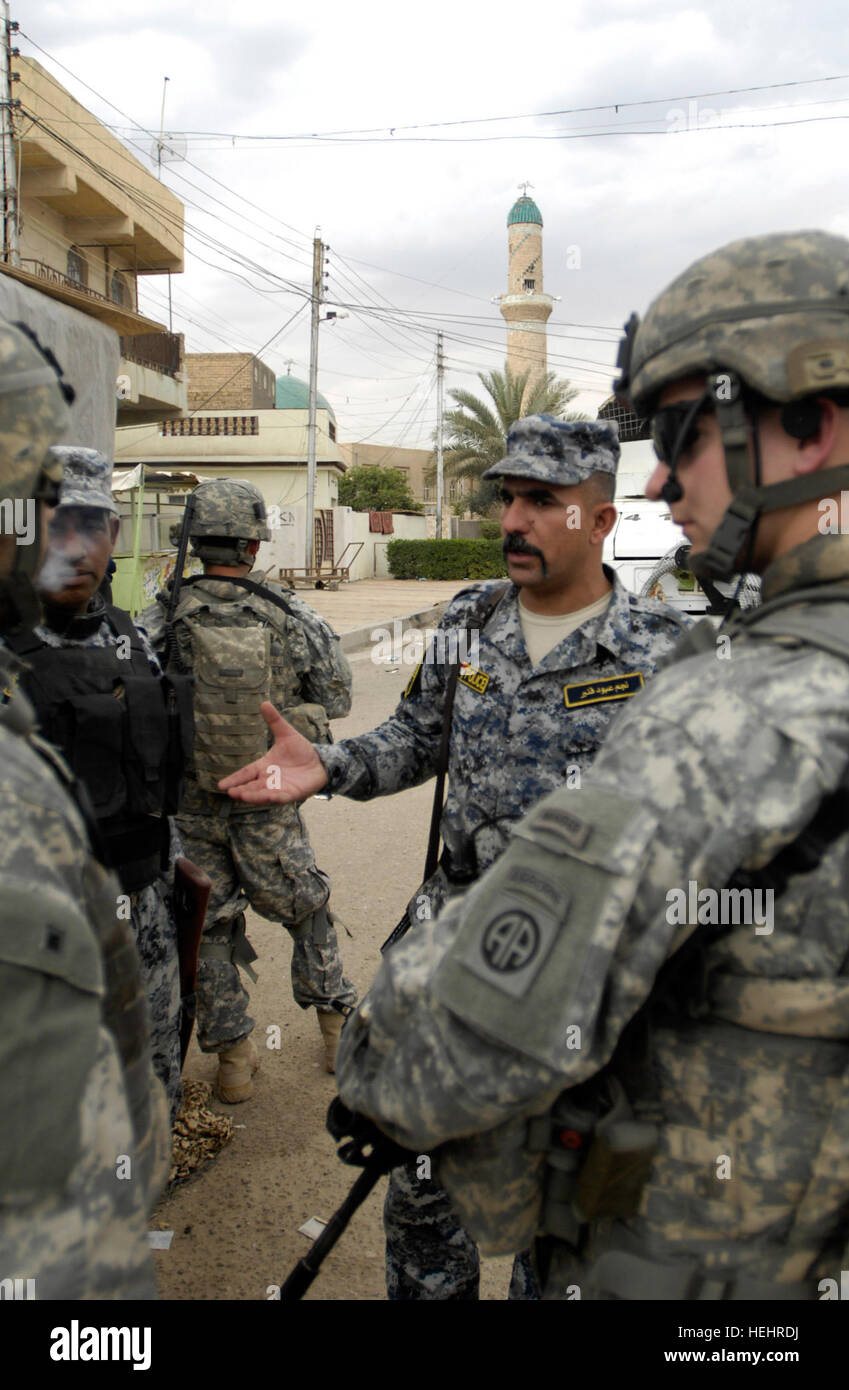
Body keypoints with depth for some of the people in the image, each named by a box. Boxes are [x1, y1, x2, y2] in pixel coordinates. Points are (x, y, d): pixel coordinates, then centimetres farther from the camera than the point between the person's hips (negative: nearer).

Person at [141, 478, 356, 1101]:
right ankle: (337, 1025, 32)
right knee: (308, 908, 21)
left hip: (190, 805, 0)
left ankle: (234, 1057, 24)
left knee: (210, 926, 15)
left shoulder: (167, 617, -13)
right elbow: (337, 697, -1)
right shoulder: (291, 618, -11)